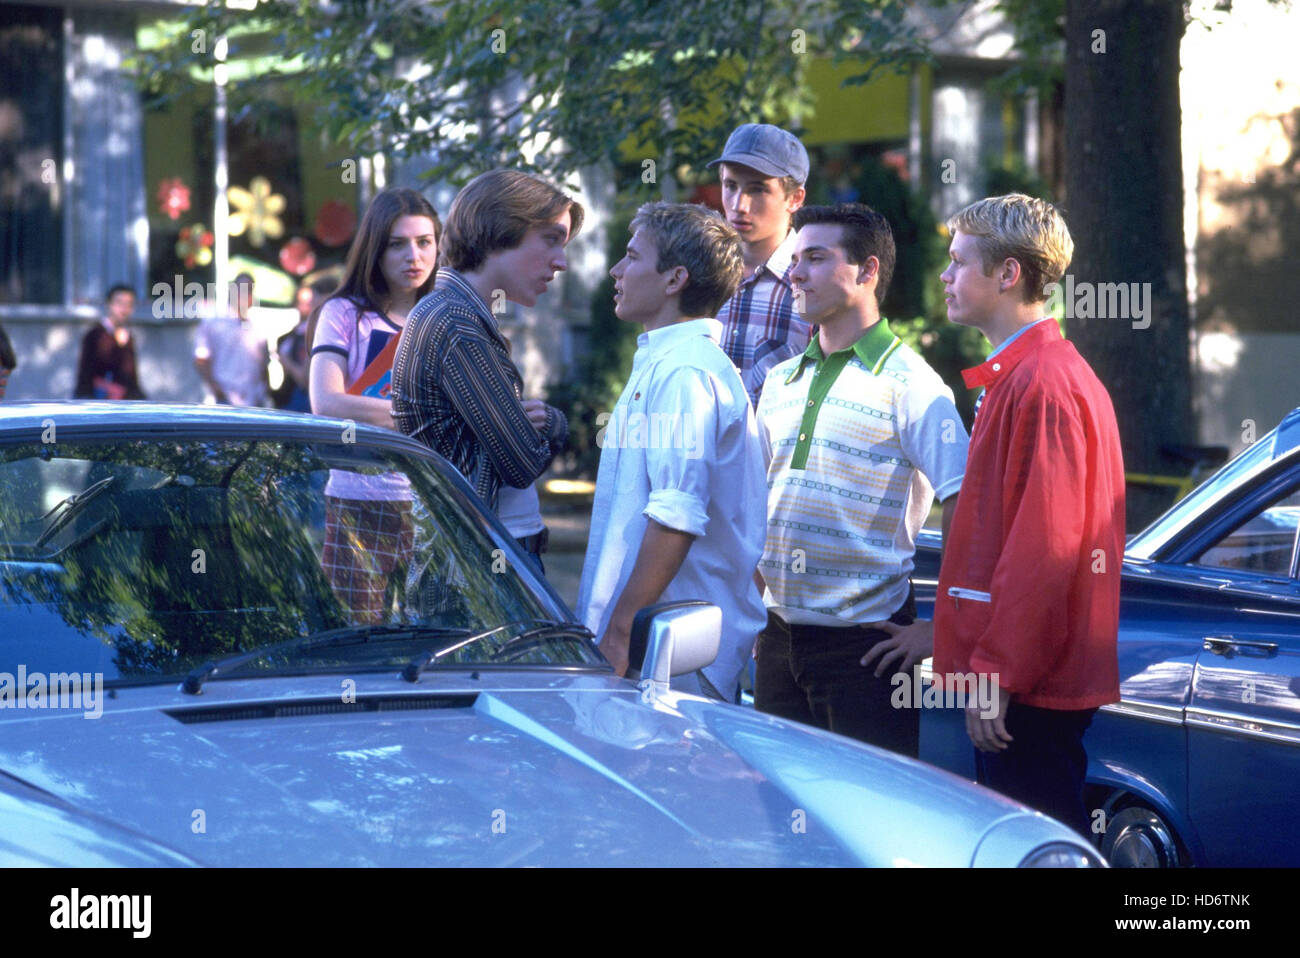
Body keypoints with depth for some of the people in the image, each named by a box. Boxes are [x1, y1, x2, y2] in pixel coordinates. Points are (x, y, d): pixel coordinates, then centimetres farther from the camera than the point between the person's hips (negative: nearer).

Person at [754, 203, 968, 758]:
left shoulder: (908, 384, -8)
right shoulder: (781, 381, 14)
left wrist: (941, 632, -15)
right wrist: (755, 600, 15)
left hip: (864, 642, -6)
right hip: (780, 636, 6)